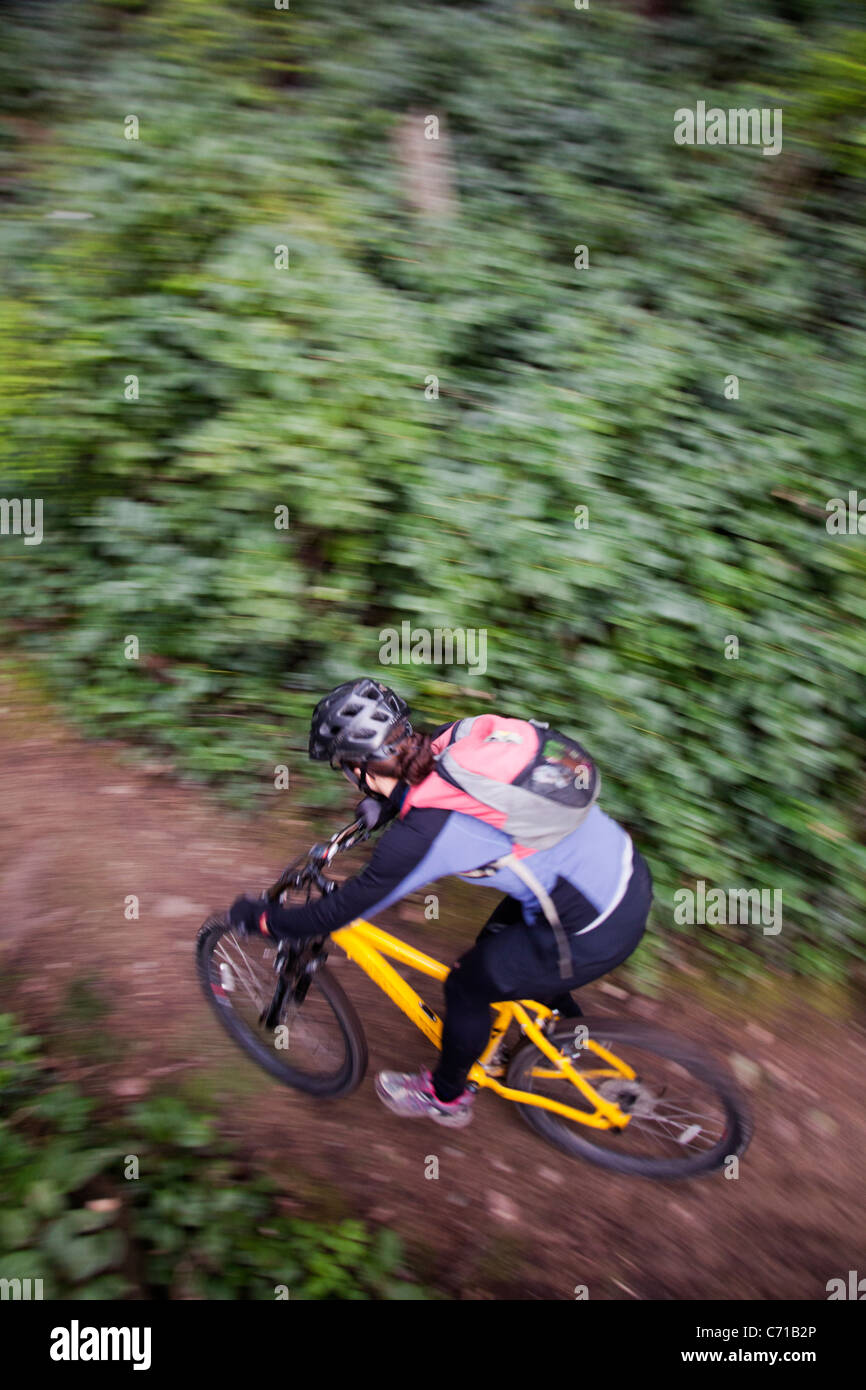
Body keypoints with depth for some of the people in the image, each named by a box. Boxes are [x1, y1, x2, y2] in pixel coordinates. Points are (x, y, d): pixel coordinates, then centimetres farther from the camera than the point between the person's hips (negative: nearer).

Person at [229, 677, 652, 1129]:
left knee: (467, 986, 13)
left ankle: (446, 1098, 40)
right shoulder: (456, 737, -6)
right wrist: (382, 803, 31)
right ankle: (566, 1022, 53)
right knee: (496, 941, 27)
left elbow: (339, 912, -10)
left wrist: (259, 918, 5)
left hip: (597, 932, -7)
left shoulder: (418, 836, -24)